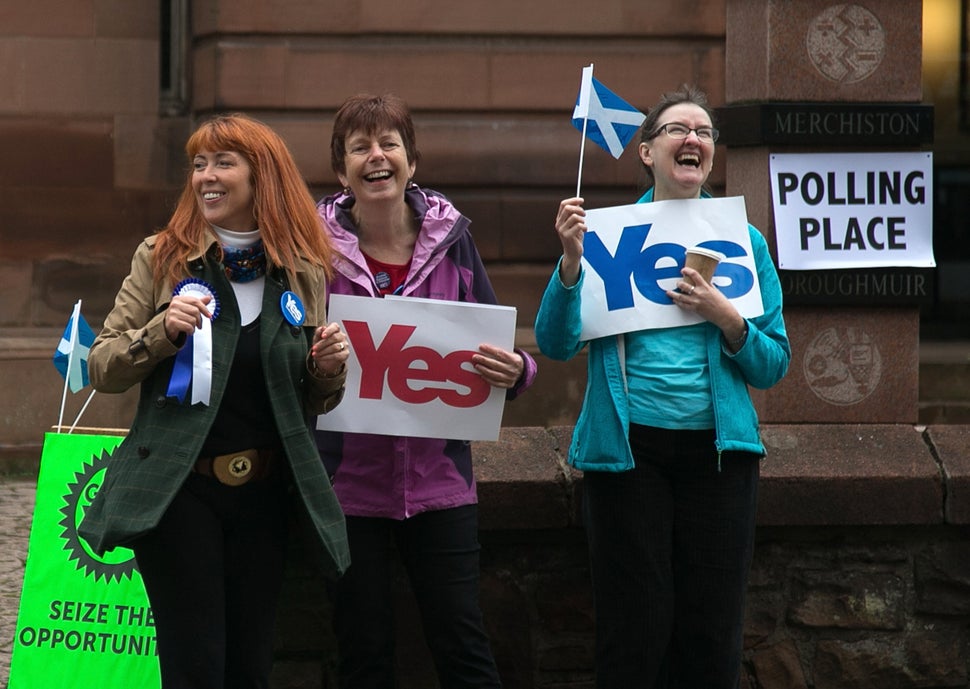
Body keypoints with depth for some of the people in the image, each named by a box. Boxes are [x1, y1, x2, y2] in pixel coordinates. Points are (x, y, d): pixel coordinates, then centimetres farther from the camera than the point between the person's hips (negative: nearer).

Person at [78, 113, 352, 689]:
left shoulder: (304, 273, 6)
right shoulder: (161, 258, -1)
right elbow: (102, 370, -2)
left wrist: (328, 369, -6)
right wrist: (163, 330, -18)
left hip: (265, 493, 3)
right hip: (178, 490, -3)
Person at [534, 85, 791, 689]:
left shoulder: (744, 241, 8)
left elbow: (774, 366, 6)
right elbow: (557, 344, -6)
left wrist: (726, 317, -11)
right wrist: (572, 261, -19)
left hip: (717, 450, 2)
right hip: (629, 447, -2)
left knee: (712, 637, 5)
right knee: (635, 636, 1)